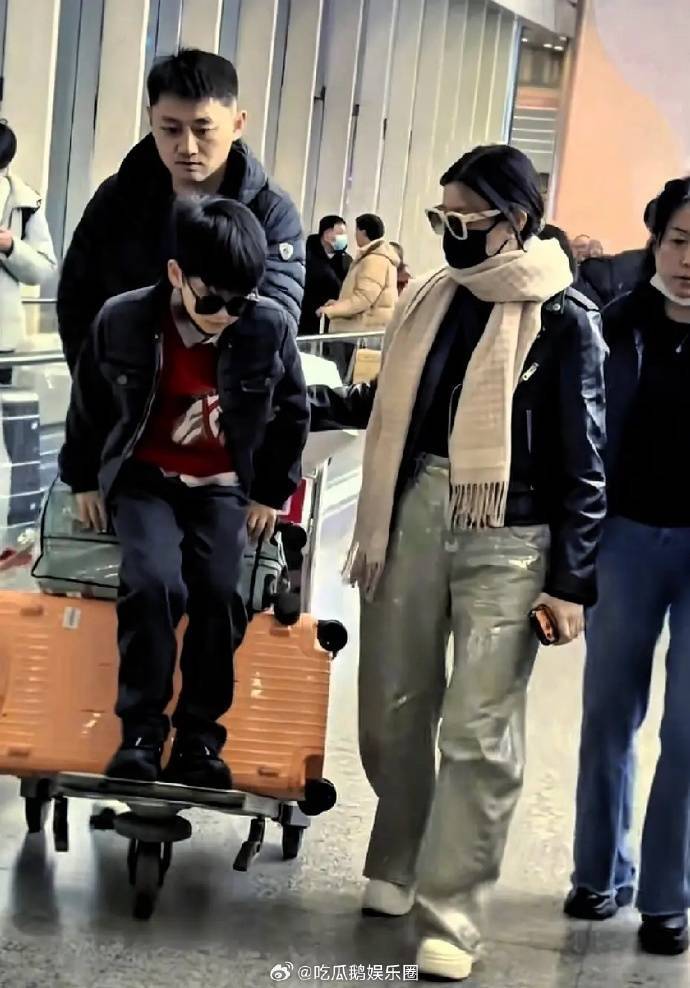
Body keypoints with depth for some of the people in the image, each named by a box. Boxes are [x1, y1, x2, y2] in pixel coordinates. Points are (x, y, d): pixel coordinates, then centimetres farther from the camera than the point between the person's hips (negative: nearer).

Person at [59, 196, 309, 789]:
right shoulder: (123, 320, -14)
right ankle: (142, 729, -10)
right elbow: (89, 406, 3)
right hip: (143, 479, -1)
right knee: (154, 584, -25)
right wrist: (84, 478, 9)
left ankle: (199, 736, -2)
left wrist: (271, 492, 5)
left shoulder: (271, 327, -13)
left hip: (224, 487, 1)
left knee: (219, 595, -19)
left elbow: (293, 413, 3)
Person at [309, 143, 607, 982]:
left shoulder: (562, 319, -7)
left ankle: (448, 917, 6)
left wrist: (570, 580, -9)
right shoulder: (433, 298, 9)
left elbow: (583, 459, -7)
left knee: (478, 732, -3)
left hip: (508, 541, -5)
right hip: (414, 519, 6)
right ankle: (396, 864, 35)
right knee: (393, 710, 13)